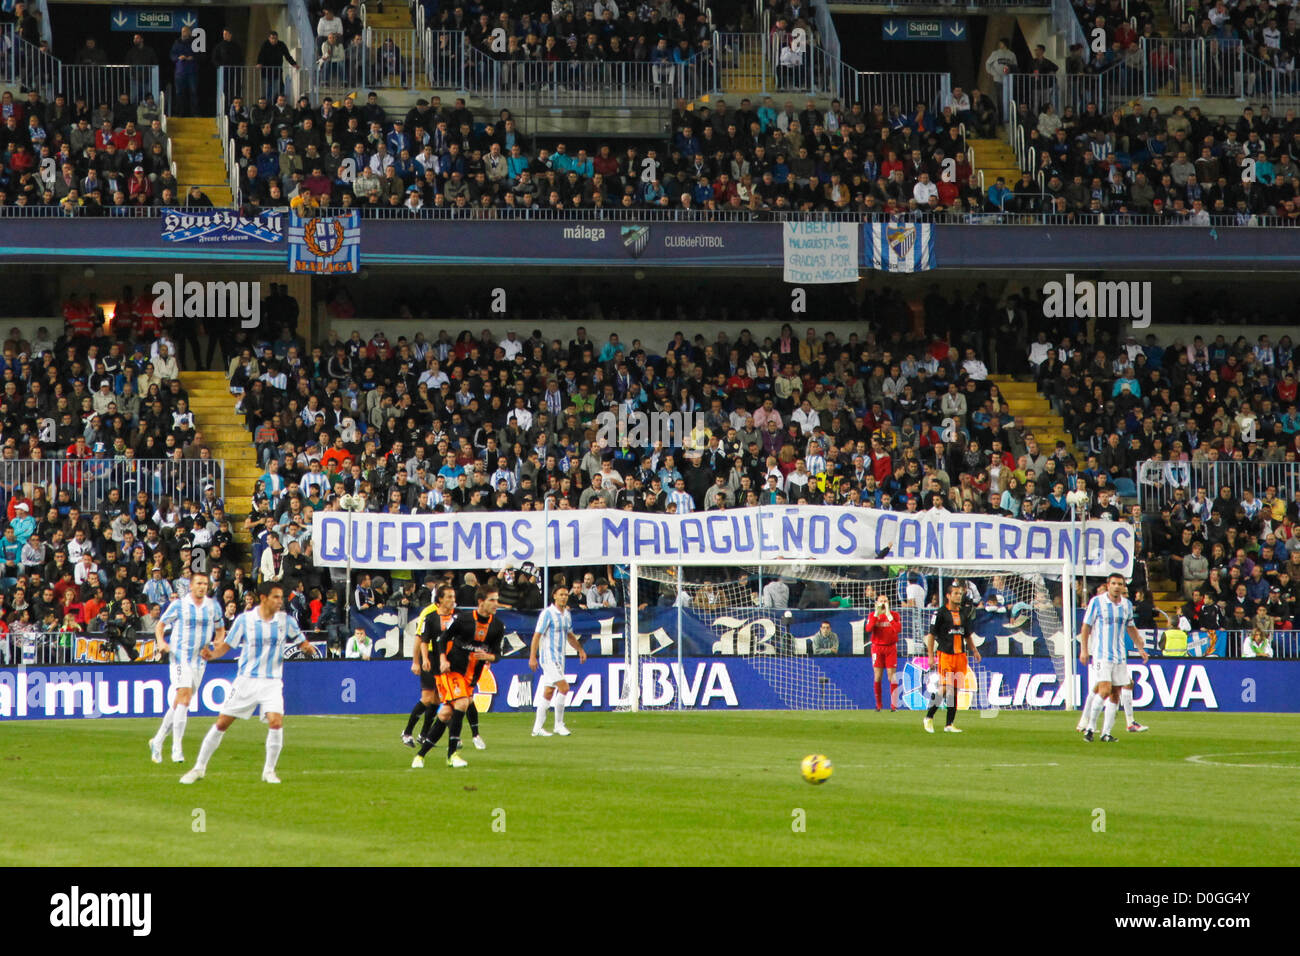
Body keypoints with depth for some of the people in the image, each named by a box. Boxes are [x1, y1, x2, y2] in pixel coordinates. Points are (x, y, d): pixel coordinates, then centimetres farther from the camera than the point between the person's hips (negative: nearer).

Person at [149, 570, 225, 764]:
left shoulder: (213, 606, 6)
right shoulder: (179, 605, -4)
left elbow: (220, 629, 20)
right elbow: (160, 625, 5)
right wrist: (161, 642, -14)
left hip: (200, 659, 4)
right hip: (180, 656, -4)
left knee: (179, 704, 8)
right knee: (184, 698, -19)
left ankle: (157, 742, 22)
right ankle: (177, 748, -18)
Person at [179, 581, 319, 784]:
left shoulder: (286, 620, -1)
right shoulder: (245, 620, -4)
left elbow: (301, 642, 7)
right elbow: (227, 645, 3)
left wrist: (307, 648, -16)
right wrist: (212, 654, -17)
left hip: (272, 682, 0)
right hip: (246, 681, 0)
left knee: (276, 722, -20)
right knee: (222, 723, 1)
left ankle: (269, 771, -1)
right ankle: (199, 768, 15)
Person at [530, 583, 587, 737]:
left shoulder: (567, 614, 12)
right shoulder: (548, 614, -12)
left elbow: (570, 635, 26)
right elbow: (537, 635, -13)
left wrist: (580, 649, 18)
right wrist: (532, 657, -18)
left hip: (559, 658, 8)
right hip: (548, 657, -8)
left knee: (548, 692, 8)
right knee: (564, 687, -15)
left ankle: (538, 728, 11)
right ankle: (559, 724, -5)